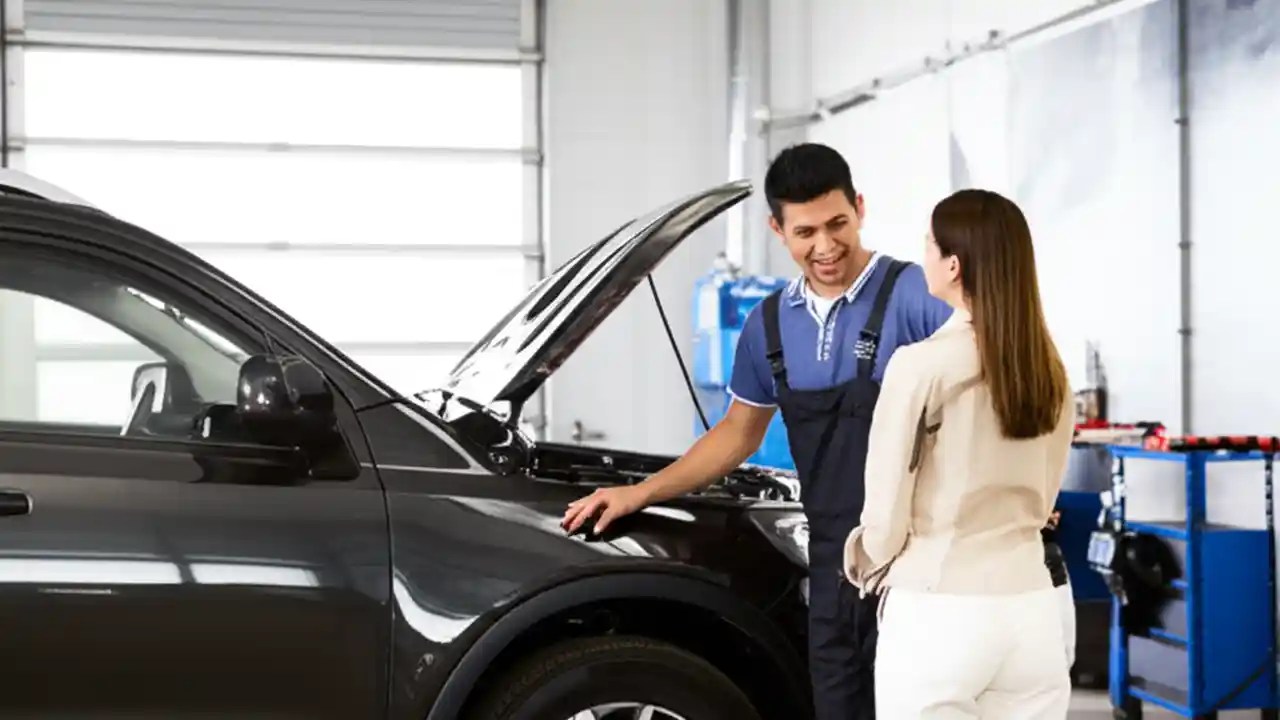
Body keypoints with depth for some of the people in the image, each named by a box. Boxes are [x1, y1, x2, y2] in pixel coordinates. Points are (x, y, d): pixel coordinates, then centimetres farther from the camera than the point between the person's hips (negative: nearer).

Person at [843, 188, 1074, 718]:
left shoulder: (923, 365, -14)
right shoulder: (1050, 370, 5)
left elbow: (886, 513, -8)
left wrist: (867, 568, 12)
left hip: (940, 613, -5)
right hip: (1031, 609, 6)